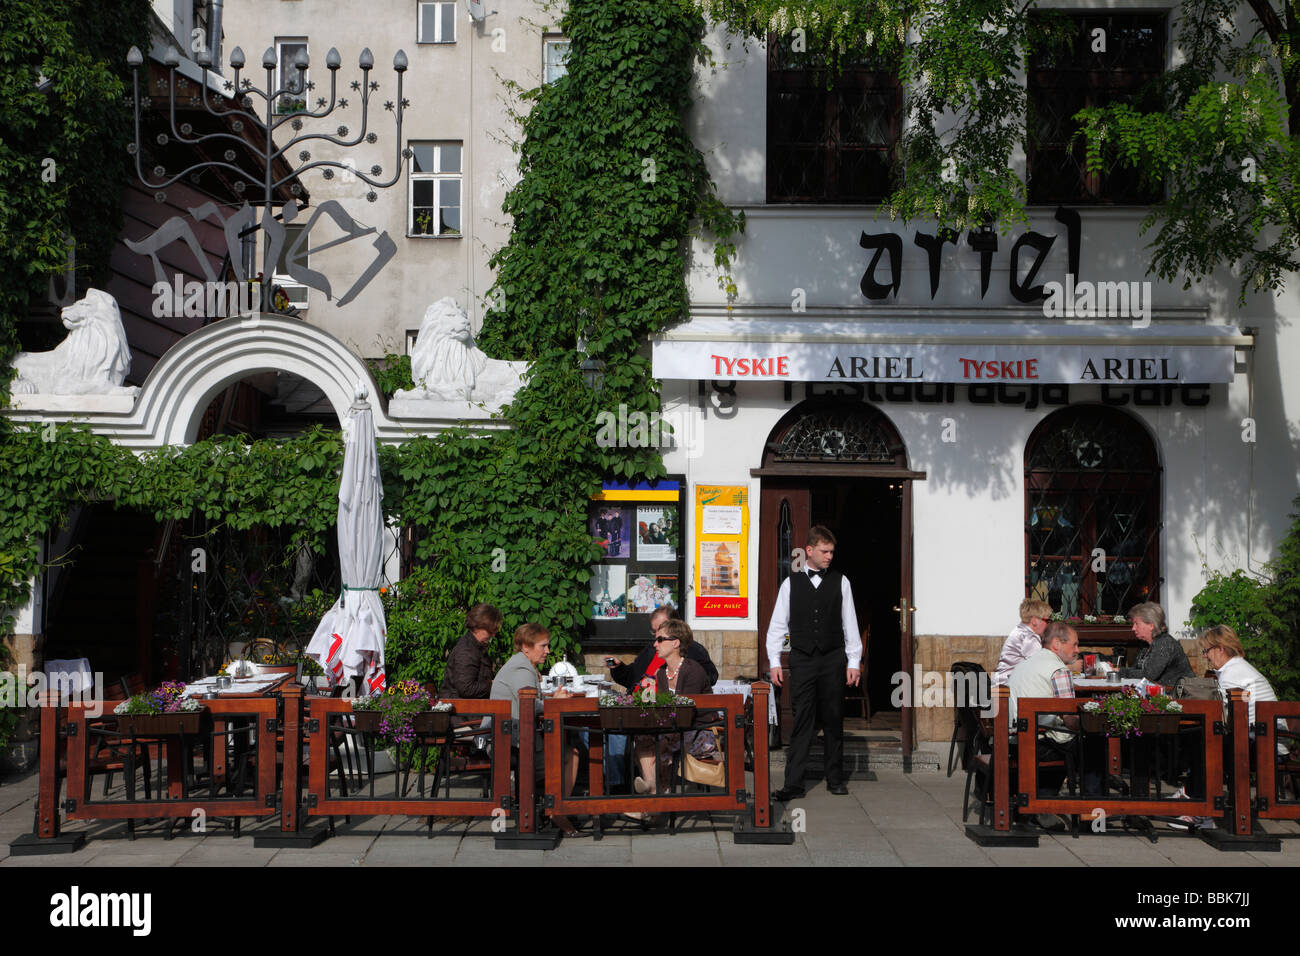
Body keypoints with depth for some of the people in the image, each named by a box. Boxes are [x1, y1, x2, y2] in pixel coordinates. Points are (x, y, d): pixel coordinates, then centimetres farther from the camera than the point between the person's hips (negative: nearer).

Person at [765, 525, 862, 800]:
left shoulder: (840, 582, 6)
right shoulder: (791, 583, 5)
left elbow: (850, 623, 7)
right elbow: (777, 624, 6)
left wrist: (854, 662, 3)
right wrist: (774, 661, 0)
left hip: (833, 659, 1)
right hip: (802, 660, -1)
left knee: (834, 720, 7)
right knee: (801, 721, -3)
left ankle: (835, 779, 18)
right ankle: (794, 784, -1)